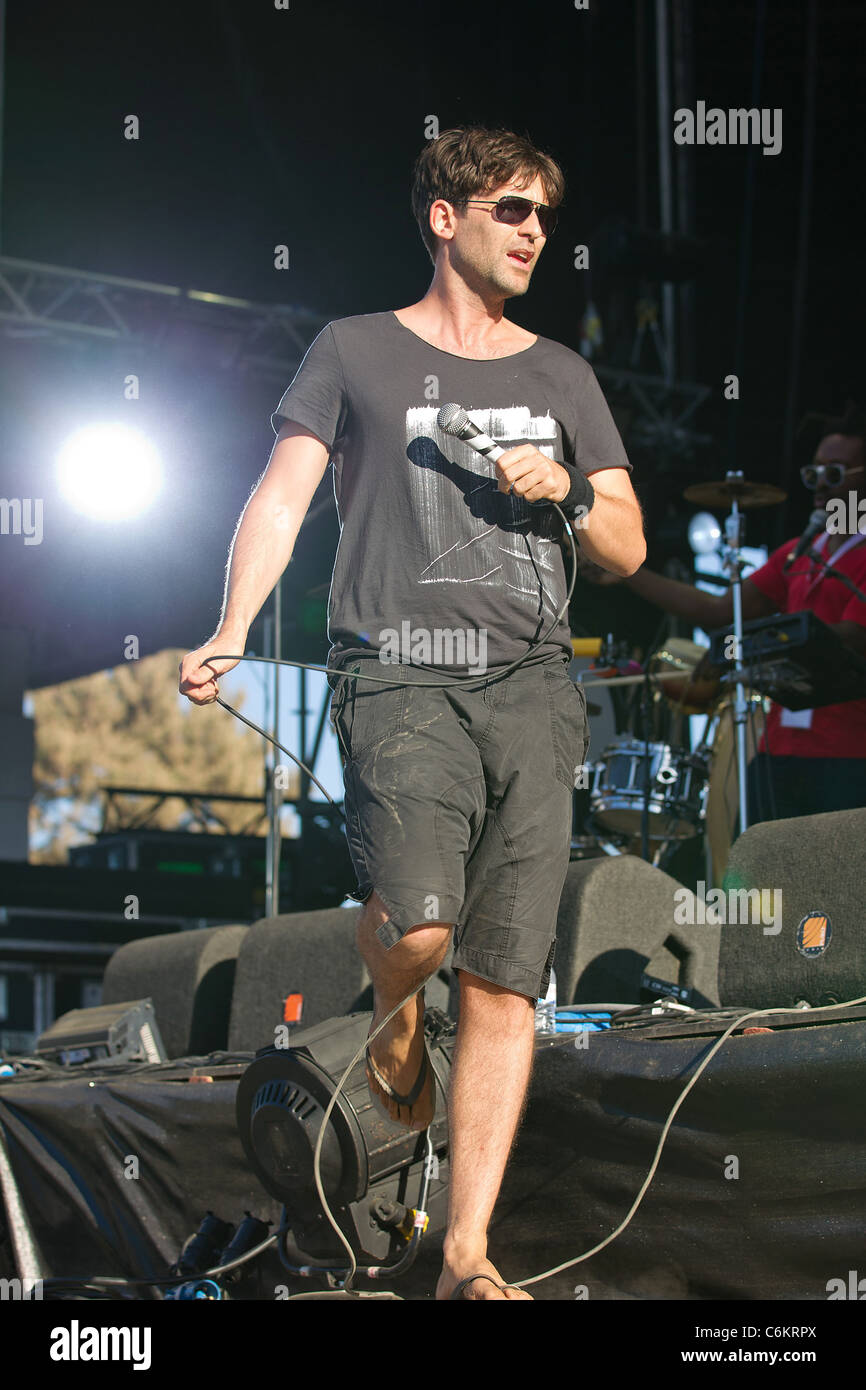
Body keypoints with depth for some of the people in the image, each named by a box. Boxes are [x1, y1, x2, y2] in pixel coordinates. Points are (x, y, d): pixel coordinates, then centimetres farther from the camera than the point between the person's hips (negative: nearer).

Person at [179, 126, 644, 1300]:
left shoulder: (561, 375, 21)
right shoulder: (357, 351, 12)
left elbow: (629, 550, 22)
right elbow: (282, 497, 4)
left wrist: (568, 491, 0)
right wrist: (231, 632, -11)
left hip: (529, 683, 3)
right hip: (397, 673, -3)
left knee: (507, 976, -4)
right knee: (417, 917, -27)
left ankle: (466, 1257, 3)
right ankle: (395, 1022, 11)